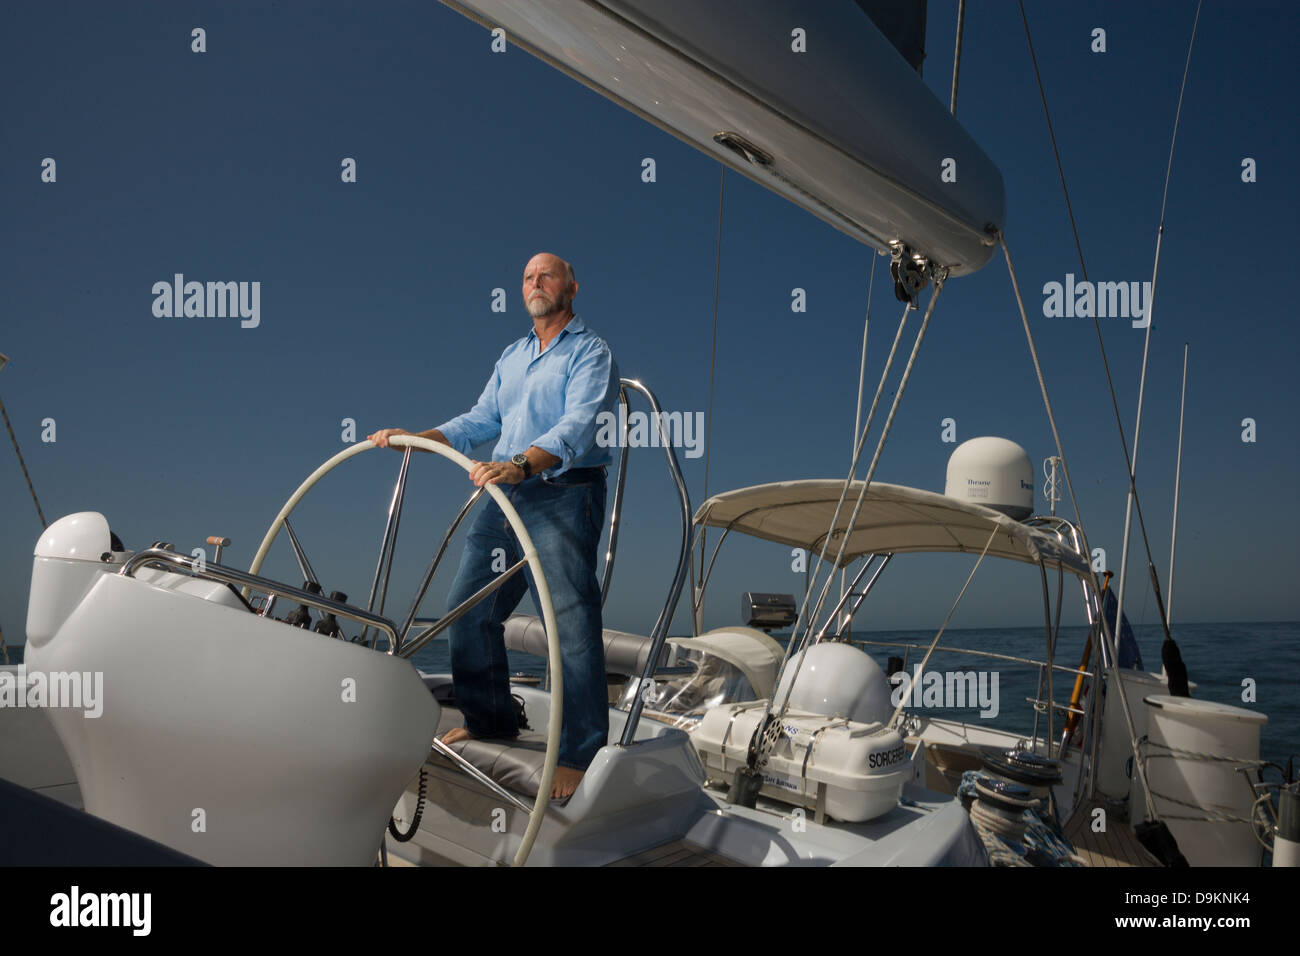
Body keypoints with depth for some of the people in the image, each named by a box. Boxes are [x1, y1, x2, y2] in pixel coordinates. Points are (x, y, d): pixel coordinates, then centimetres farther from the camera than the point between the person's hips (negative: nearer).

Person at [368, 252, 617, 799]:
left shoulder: (590, 352, -2)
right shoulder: (512, 357, 23)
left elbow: (578, 427, -18)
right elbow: (481, 420, 23)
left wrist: (520, 464, -33)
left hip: (563, 496, -8)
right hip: (504, 496, 8)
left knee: (572, 622, -9)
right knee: (467, 609, 10)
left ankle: (580, 753, -1)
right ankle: (489, 721, 28)